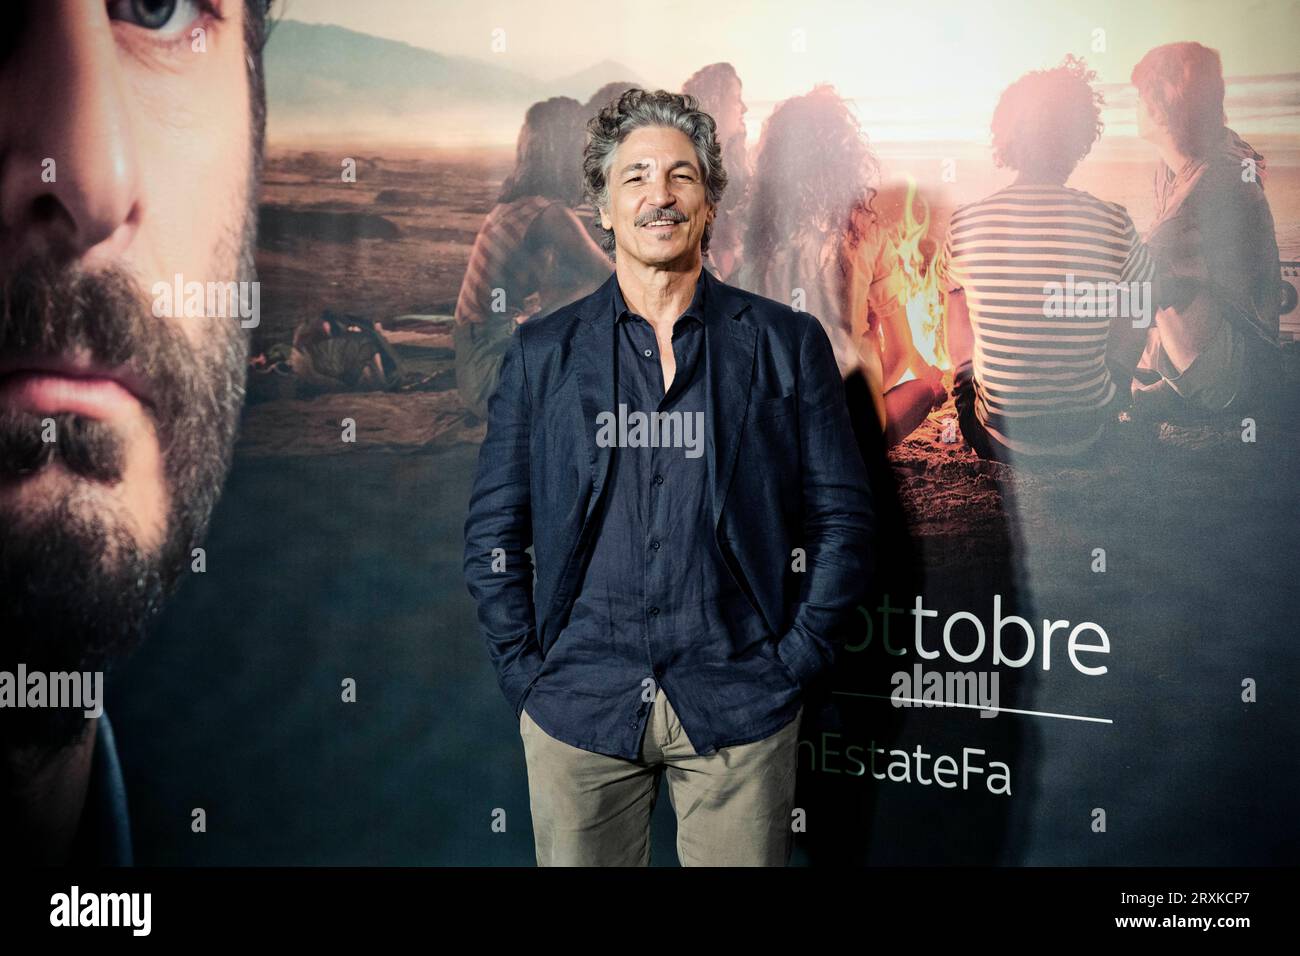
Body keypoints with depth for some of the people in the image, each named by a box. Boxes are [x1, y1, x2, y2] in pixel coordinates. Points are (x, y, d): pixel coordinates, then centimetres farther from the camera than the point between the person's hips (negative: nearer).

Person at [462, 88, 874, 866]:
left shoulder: (787, 344, 4)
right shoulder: (542, 353, 7)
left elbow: (844, 518, 4)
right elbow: (494, 533, 8)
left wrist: (795, 663, -3)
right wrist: (525, 673, 0)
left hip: (739, 710, -1)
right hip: (577, 709, 1)